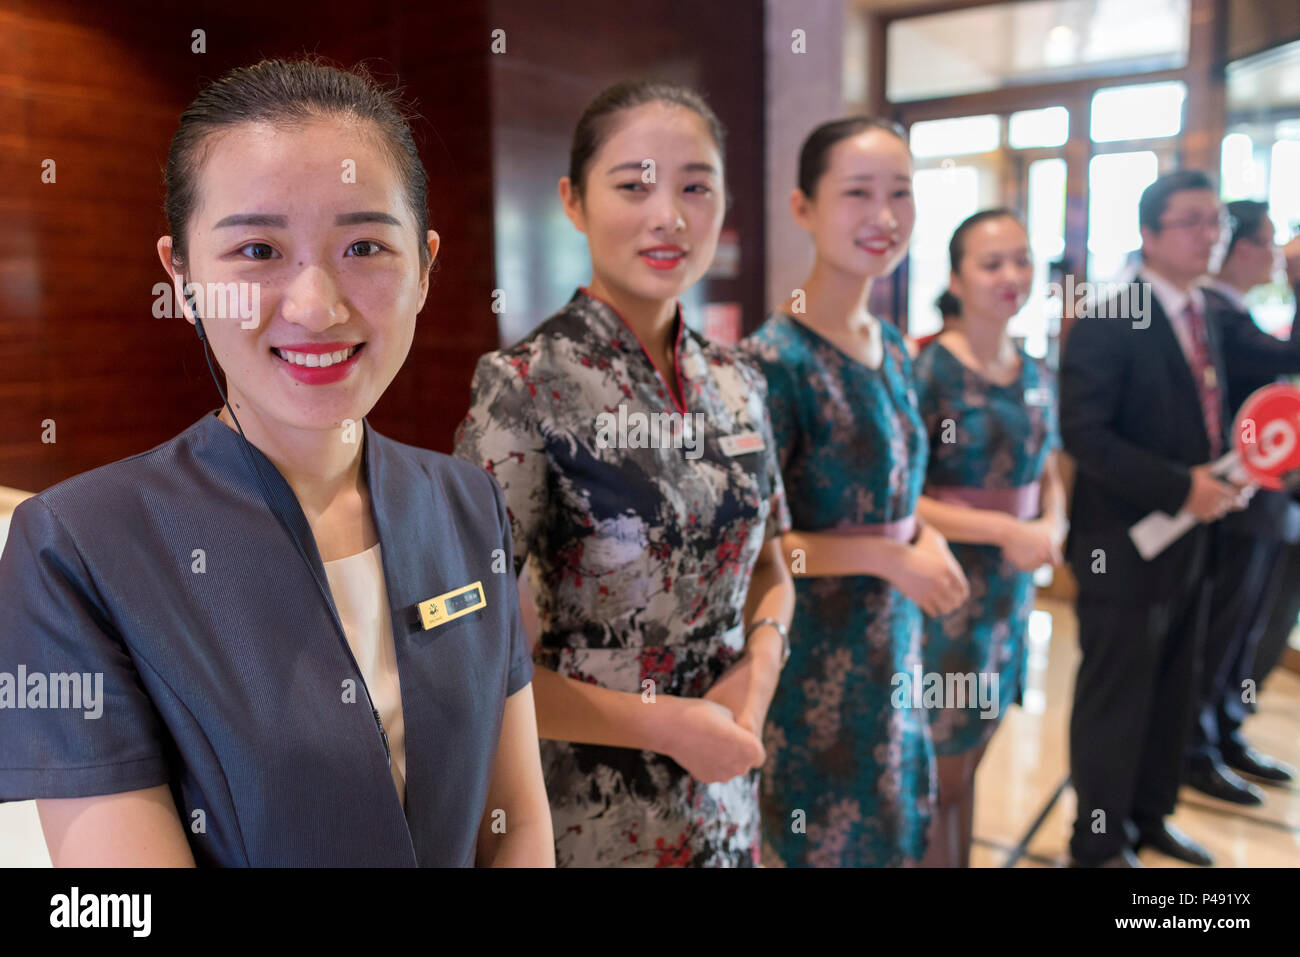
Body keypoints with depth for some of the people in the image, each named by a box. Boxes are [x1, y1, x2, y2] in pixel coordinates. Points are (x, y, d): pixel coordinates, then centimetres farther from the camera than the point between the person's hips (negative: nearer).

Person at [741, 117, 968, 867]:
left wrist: (925, 535, -3)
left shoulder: (892, 348, 5)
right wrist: (891, 557, -20)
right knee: (828, 838, 11)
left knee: (887, 828, 22)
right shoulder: (777, 359, -20)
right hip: (815, 652, -7)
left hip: (892, 635, 8)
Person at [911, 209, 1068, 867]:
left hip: (1010, 589, 6)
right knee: (940, 774, 6)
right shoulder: (931, 371, -14)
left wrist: (1050, 528, -5)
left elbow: (1048, 475, 16)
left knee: (969, 760, 19)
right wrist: (1004, 530, -20)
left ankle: (961, 858, 36)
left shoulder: (1037, 375, 8)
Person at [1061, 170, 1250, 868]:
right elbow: (1085, 435, -23)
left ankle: (1151, 817, 37)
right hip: (1124, 546, -8)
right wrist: (1180, 488, -24)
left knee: (1171, 692, 18)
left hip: (1189, 541, 8)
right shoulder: (1106, 325, -15)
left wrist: (1222, 479, -1)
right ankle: (1100, 840, 23)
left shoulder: (1204, 319, 11)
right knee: (1117, 697, 5)